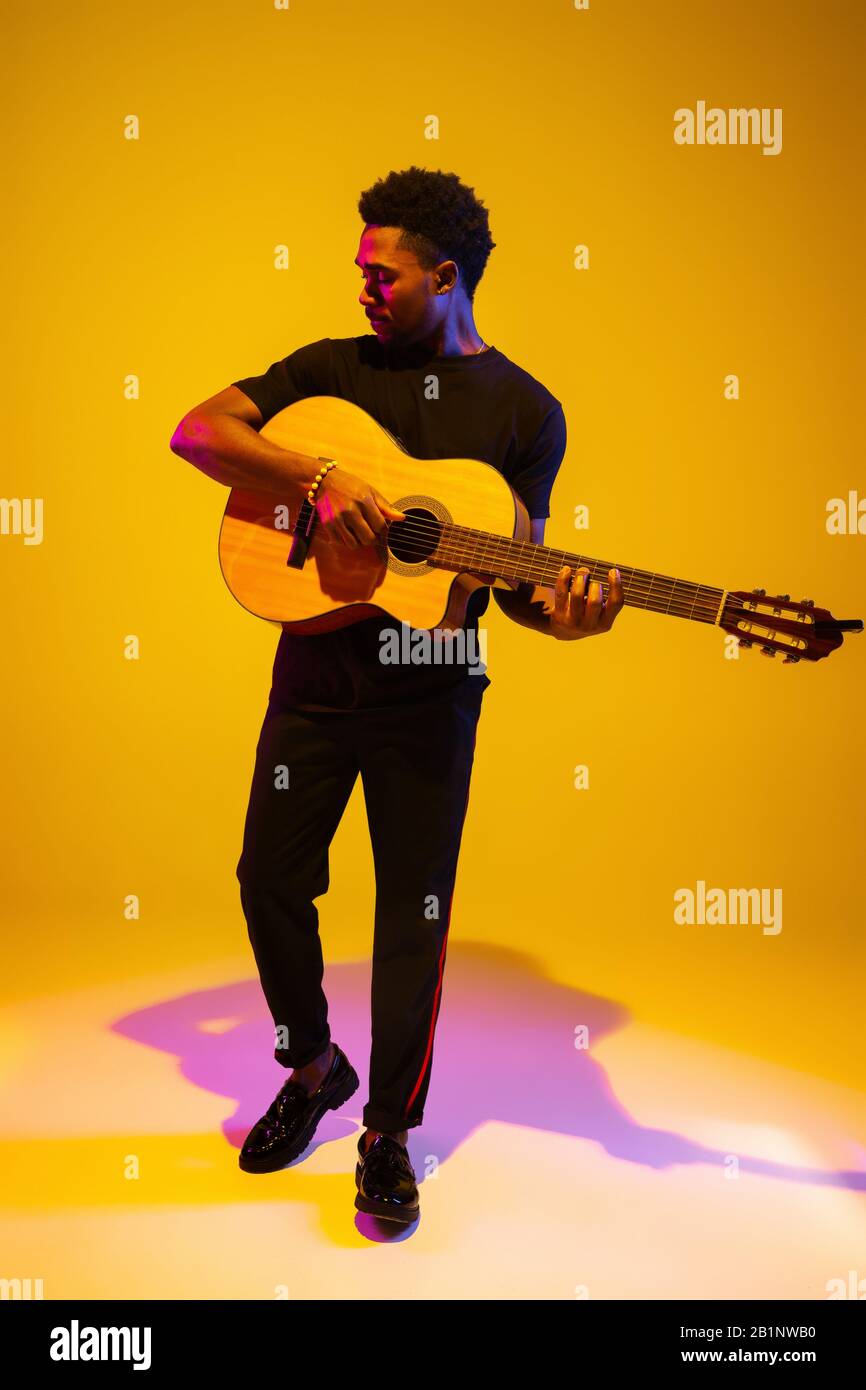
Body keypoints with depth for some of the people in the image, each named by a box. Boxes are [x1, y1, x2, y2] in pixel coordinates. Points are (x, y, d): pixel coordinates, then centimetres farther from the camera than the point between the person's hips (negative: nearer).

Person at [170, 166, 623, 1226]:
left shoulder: (525, 411, 2)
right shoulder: (334, 367, 7)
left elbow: (514, 578, -1)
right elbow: (195, 432, -4)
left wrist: (562, 614, -24)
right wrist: (318, 477, -19)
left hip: (429, 691, -2)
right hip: (316, 670, 3)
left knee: (414, 908, 3)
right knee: (270, 878, 7)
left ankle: (390, 1130, 22)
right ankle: (312, 1068, 33)